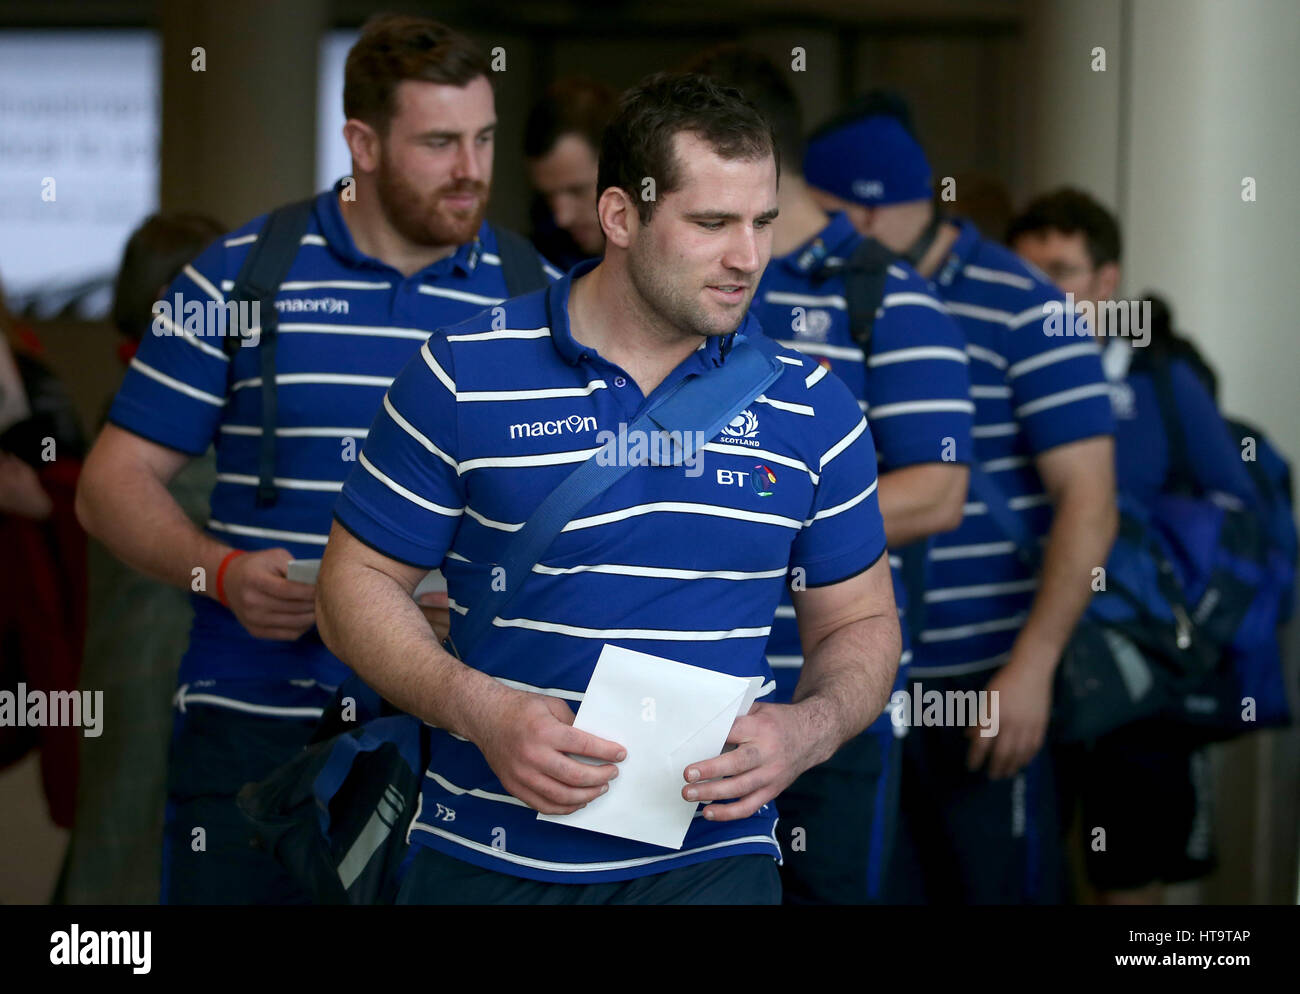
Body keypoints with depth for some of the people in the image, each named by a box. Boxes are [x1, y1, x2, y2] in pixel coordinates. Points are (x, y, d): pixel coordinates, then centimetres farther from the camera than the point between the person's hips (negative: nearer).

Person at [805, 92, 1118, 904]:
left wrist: (1031, 669, -18)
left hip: (987, 684, -6)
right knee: (881, 883, 8)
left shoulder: (1021, 312, -8)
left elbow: (1089, 503, -12)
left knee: (1003, 883, 2)